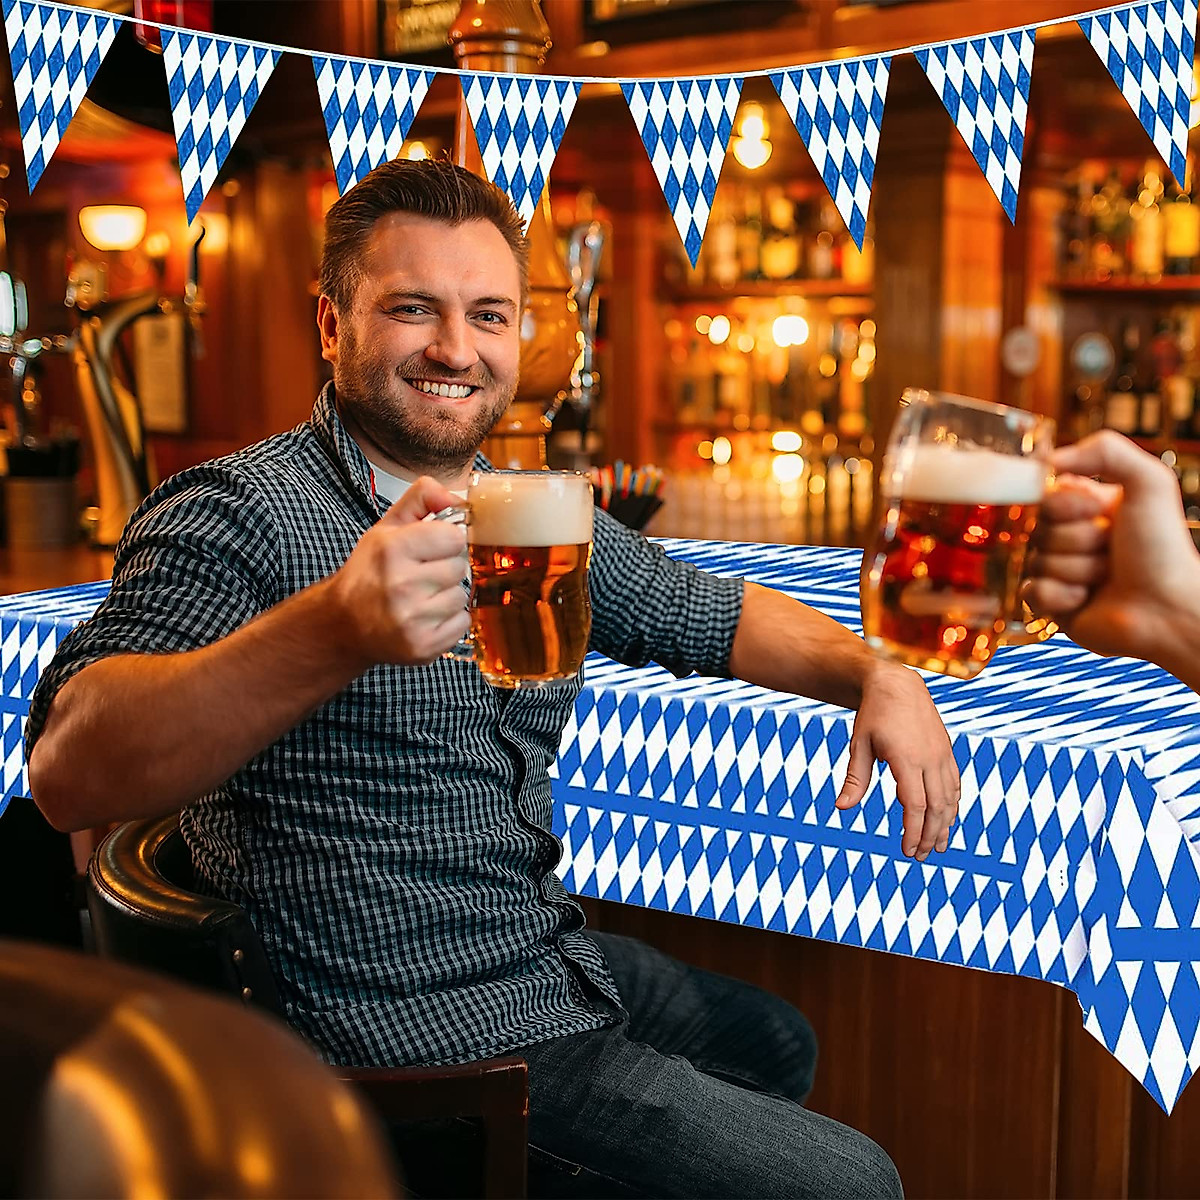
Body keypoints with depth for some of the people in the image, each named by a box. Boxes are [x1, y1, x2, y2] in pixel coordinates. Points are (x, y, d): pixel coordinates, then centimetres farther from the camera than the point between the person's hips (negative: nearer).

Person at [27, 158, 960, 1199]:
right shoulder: (237, 515, -18)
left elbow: (720, 615, 18)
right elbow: (69, 773, -33)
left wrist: (875, 675, -2)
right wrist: (339, 627, -49)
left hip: (555, 963, 9)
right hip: (424, 1036, -9)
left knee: (775, 1045, 31)